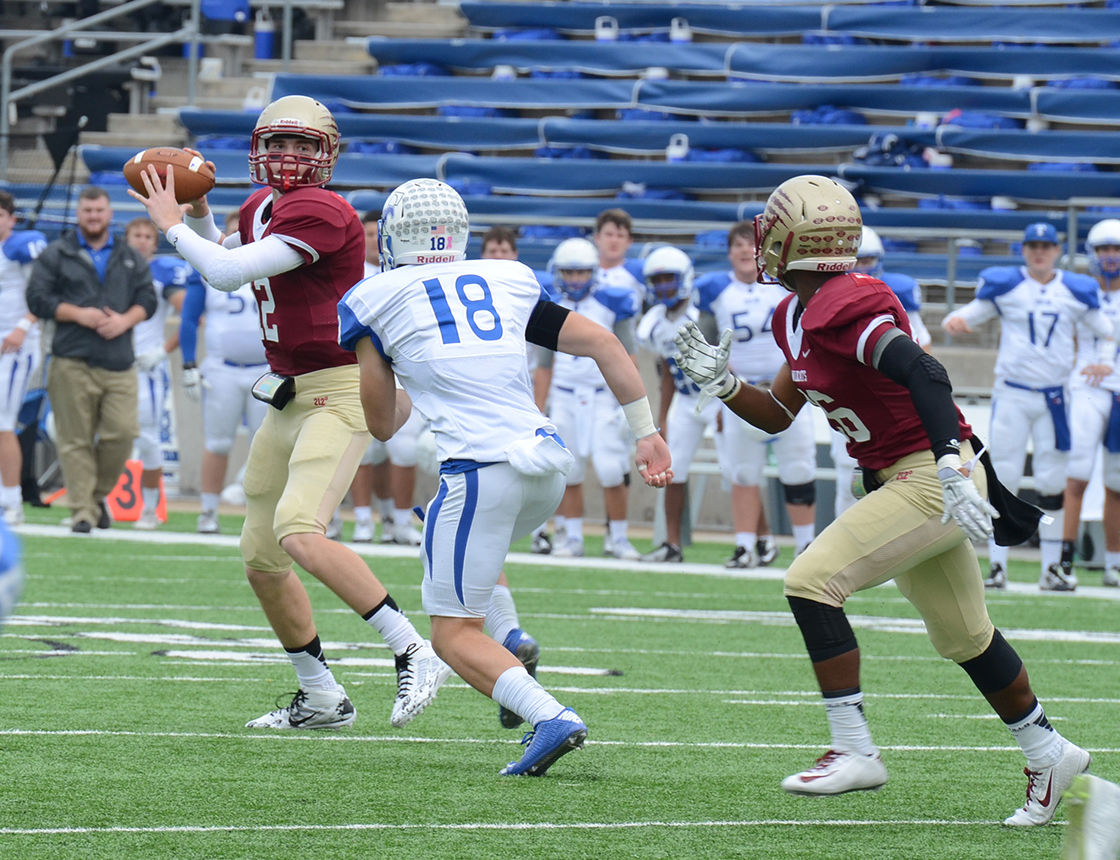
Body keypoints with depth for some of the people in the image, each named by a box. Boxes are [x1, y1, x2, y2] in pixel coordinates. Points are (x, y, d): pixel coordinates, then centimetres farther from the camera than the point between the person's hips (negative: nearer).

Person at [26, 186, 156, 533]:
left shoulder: (130, 258, 17)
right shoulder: (57, 254, 8)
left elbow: (148, 299, 14)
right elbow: (37, 298, 1)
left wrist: (125, 320, -5)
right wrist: (78, 314, -9)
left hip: (119, 362, 2)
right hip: (72, 363, -2)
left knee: (122, 433, -7)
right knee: (76, 440, -4)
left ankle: (99, 494, 16)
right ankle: (82, 511, 1)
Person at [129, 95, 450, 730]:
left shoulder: (321, 213, -18)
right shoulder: (262, 207, 11)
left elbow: (228, 271, -22)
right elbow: (227, 274, 29)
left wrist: (172, 225, -7)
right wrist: (198, 214, 13)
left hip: (341, 391, -10)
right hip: (290, 395, 10)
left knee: (298, 533, -27)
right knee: (261, 555, 12)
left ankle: (414, 653, -23)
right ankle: (322, 698, 24)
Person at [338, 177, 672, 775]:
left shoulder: (374, 299, 9)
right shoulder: (508, 281, 18)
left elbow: (381, 424, 16)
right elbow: (599, 341, 12)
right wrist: (645, 431, 15)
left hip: (479, 468, -5)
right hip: (548, 466, 5)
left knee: (454, 633, 3)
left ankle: (552, 718, -20)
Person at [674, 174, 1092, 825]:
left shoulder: (845, 309, -21)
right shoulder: (798, 317, 9)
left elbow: (924, 374, -33)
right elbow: (777, 416, 17)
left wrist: (953, 474, -41)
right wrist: (722, 383, 0)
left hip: (931, 478, -10)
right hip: (906, 480, 10)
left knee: (812, 582, -16)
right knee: (964, 637, 19)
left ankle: (855, 751, -12)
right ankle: (1050, 754, 33)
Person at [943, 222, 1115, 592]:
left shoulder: (1076, 291, 6)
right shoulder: (1004, 285, 0)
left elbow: (1105, 331, 15)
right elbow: (972, 313, 1)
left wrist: (1105, 361, -5)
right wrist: (954, 321, -23)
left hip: (1055, 395, 2)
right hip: (1012, 394, -2)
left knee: (1052, 480, 6)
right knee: (1003, 478, -4)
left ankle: (1052, 566, 12)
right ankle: (996, 565, 0)